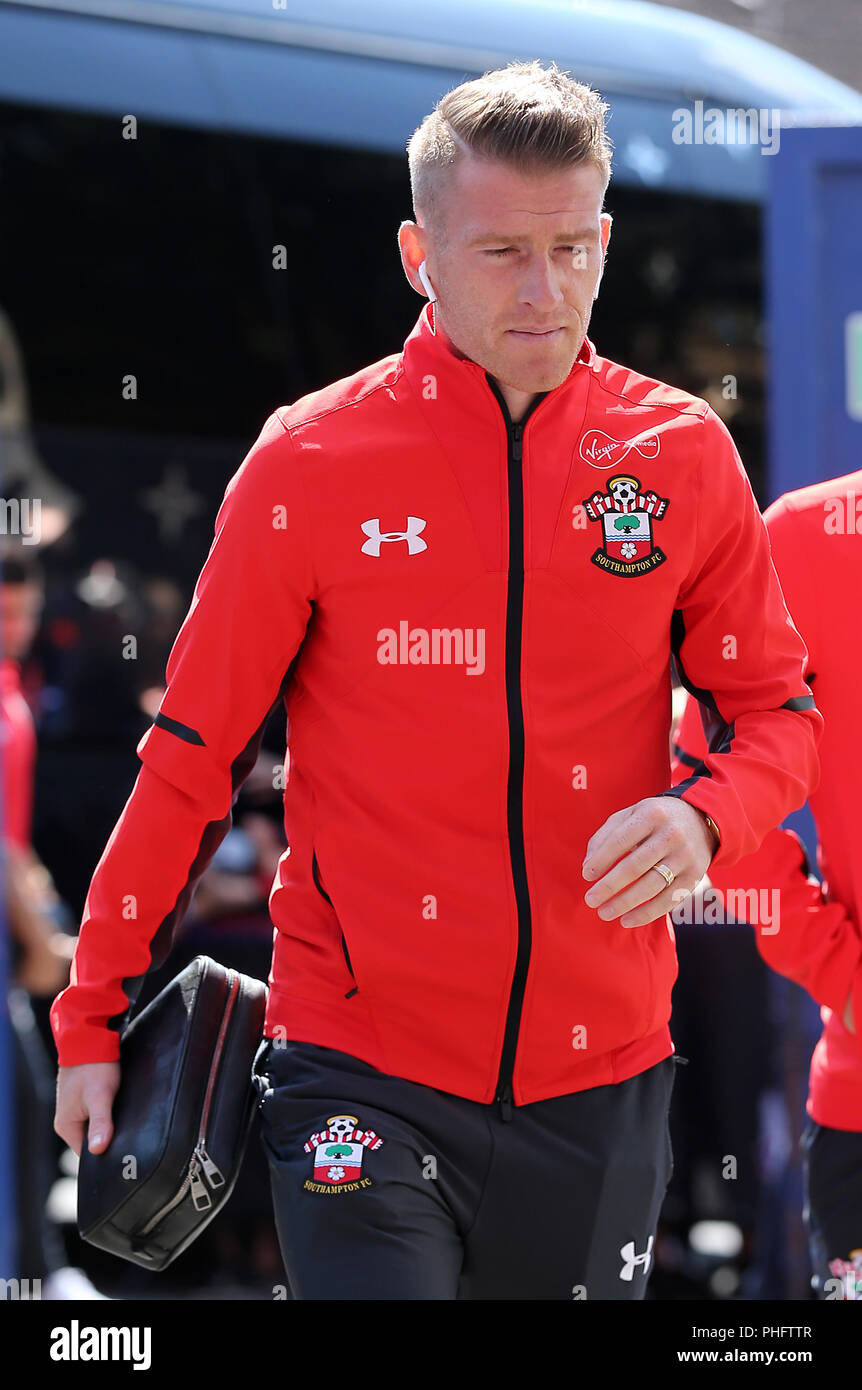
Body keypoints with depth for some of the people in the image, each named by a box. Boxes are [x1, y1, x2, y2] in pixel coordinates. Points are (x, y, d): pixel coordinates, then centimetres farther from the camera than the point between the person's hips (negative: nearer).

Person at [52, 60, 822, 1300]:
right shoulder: (313, 463, -5)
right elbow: (193, 756, 1)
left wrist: (702, 820, -13)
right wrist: (94, 1021, 3)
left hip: (600, 1079, 3)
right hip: (361, 1078, -3)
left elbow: (779, 714, 10)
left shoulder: (682, 455, 1)